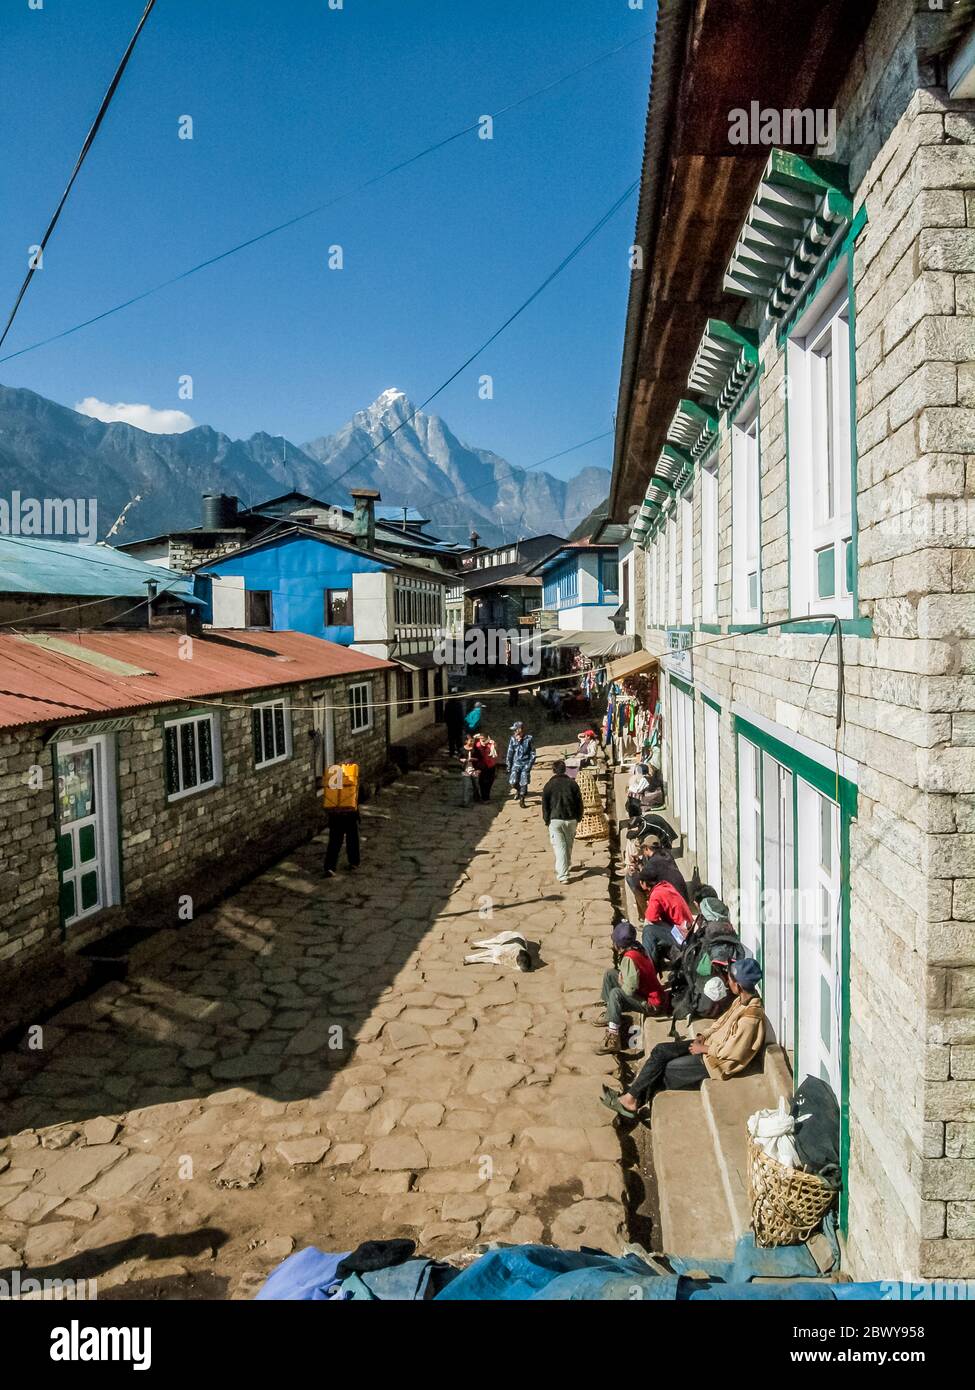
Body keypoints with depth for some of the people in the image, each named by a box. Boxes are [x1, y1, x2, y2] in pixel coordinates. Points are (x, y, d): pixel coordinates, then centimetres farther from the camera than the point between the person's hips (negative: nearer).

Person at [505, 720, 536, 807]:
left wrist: (530, 764, -7)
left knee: (523, 783, -3)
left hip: (525, 764, -2)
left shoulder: (529, 738, -6)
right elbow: (510, 753, 7)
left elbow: (533, 753, 0)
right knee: (513, 782, -9)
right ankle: (516, 789, 25)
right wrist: (508, 766, 7)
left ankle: (522, 800, 14)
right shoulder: (513, 739, 0)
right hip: (516, 763, 2)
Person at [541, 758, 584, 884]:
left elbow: (545, 805, -2)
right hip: (571, 819, 3)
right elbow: (579, 802, 6)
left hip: (555, 820, -3)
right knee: (569, 845, 20)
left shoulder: (549, 785, -3)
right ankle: (565, 866, 38)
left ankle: (562, 875, -9)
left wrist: (547, 820, 7)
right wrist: (578, 818, 15)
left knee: (559, 846, -2)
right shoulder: (572, 783, 4)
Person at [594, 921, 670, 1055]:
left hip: (652, 1005, -10)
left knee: (615, 993, -28)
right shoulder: (636, 948, 0)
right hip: (645, 991, 10)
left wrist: (621, 982, -9)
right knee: (610, 974, 9)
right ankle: (610, 1016, 22)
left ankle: (613, 1040, -27)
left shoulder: (629, 958, -27)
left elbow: (630, 990, -28)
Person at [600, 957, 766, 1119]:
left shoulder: (750, 1017, -29)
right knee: (660, 1051, -2)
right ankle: (631, 1097, -2)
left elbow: (730, 1052, -25)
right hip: (712, 1043, 9)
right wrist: (704, 1036, 2)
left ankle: (631, 1100, 9)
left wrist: (704, 1048, -12)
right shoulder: (743, 999, -1)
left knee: (664, 1069, -7)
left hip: (717, 1061, -9)